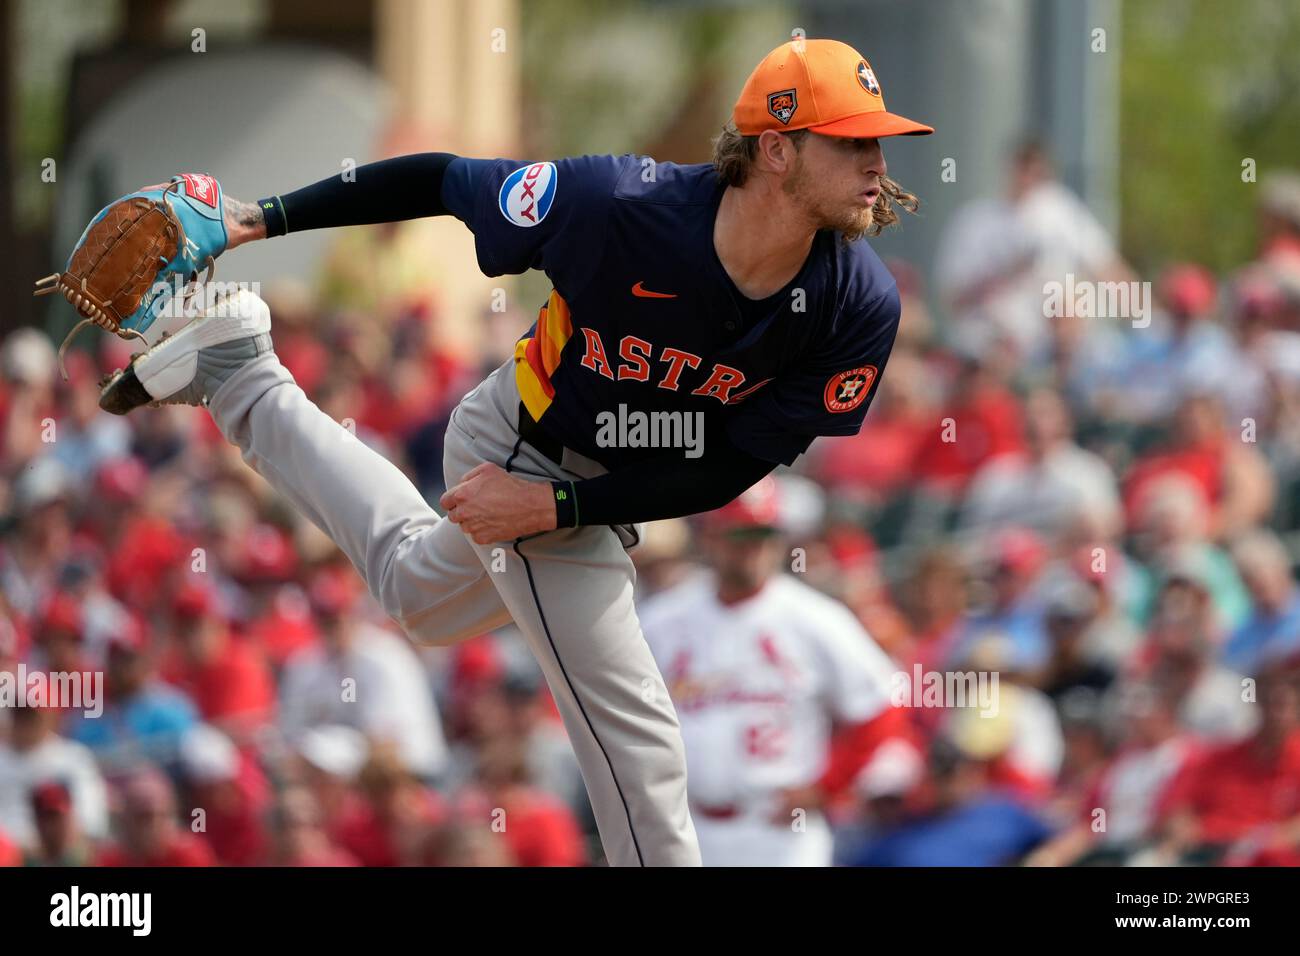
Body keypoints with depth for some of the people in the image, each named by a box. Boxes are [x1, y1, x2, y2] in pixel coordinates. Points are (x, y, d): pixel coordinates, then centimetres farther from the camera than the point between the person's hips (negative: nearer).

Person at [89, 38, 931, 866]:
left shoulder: (861, 307, -27)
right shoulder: (623, 206, -36)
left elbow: (729, 472, -19)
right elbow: (442, 182, -20)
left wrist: (554, 508, -26)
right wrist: (266, 220, -15)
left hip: (597, 492, 6)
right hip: (518, 450, -6)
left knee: (419, 593, 33)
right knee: (636, 739, -9)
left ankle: (238, 377, 44)